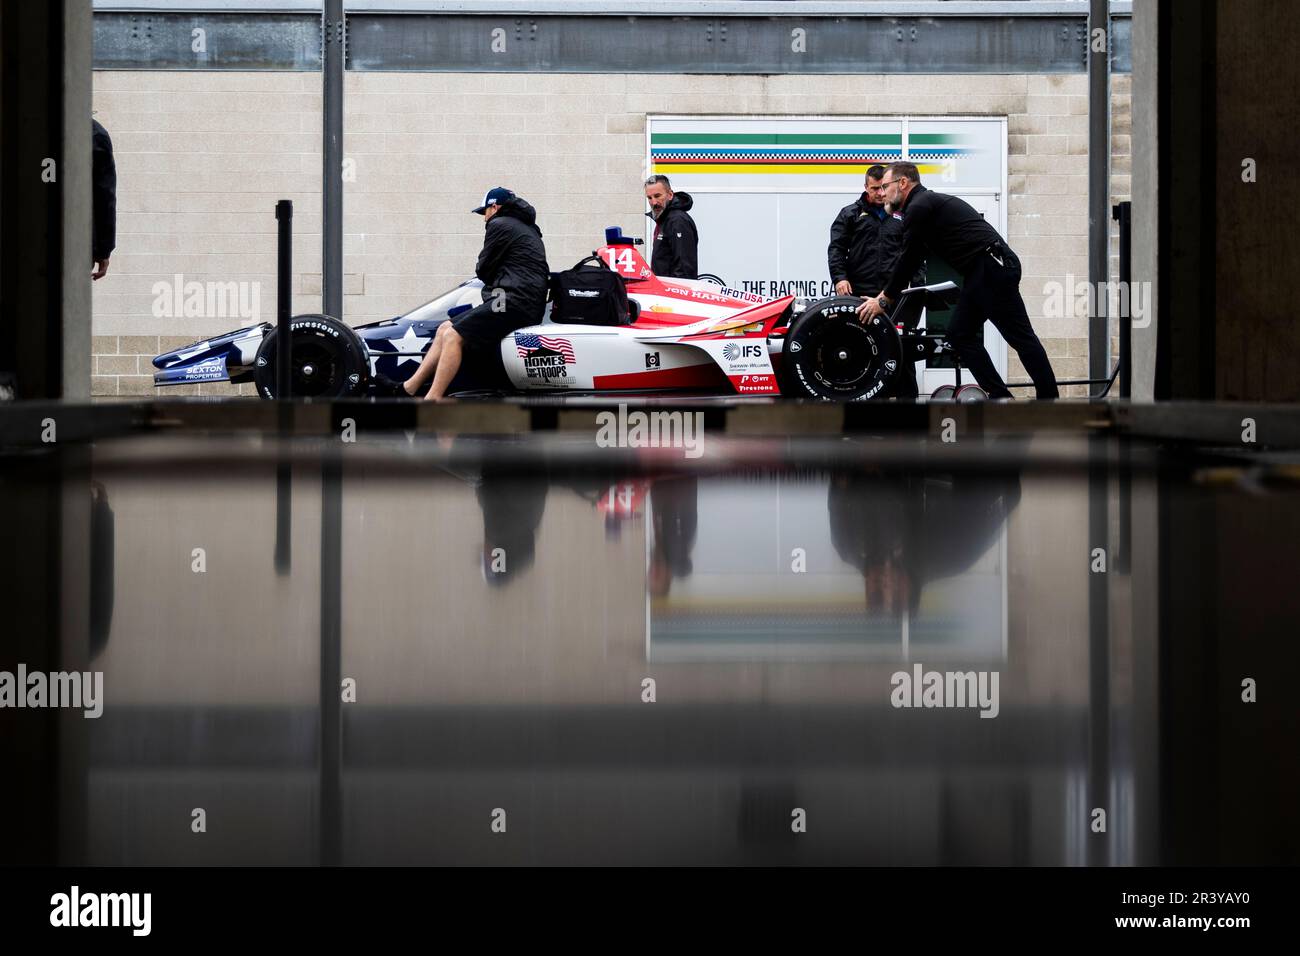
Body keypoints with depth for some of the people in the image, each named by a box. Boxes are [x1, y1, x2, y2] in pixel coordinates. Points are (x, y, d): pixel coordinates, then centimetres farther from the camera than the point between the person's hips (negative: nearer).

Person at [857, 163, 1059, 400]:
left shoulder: (918, 207, -7)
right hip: (979, 273, 10)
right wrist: (885, 293, 28)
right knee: (960, 334, 9)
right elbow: (912, 260, 30)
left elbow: (908, 260, -7)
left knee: (1020, 336, -10)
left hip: (993, 266, -10)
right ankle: (1000, 397, 5)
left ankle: (1050, 401, -10)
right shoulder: (928, 203, 25)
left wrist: (884, 300, 1)